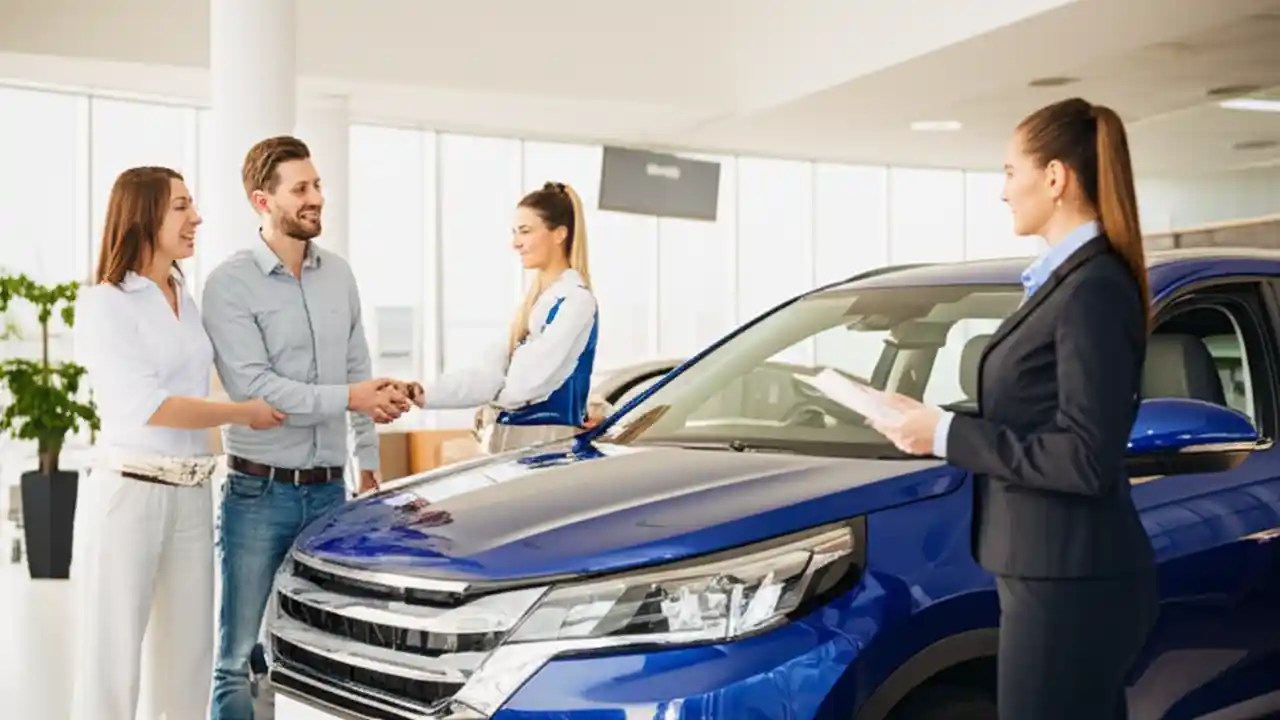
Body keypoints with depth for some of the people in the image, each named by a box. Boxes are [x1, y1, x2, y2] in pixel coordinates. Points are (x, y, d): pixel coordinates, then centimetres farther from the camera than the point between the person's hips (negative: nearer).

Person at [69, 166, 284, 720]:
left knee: (188, 662, 11)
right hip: (125, 494, -7)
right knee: (111, 660, 1)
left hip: (192, 497, 7)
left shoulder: (188, 299, 13)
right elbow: (144, 406, -17)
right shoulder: (103, 304, -9)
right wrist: (242, 414, -10)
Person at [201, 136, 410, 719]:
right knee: (241, 656, 1)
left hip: (329, 491, 5)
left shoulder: (339, 275, 10)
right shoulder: (230, 284, -9)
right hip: (260, 491, -5)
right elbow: (253, 386, -17)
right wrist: (349, 398, -21)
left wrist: (368, 461, 12)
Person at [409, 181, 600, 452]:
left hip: (547, 443, -8)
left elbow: (530, 382, -15)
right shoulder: (536, 298, 15)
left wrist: (492, 400, 4)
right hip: (511, 438, 8)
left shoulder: (575, 300, -12)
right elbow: (491, 368, 7)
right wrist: (428, 396, -4)